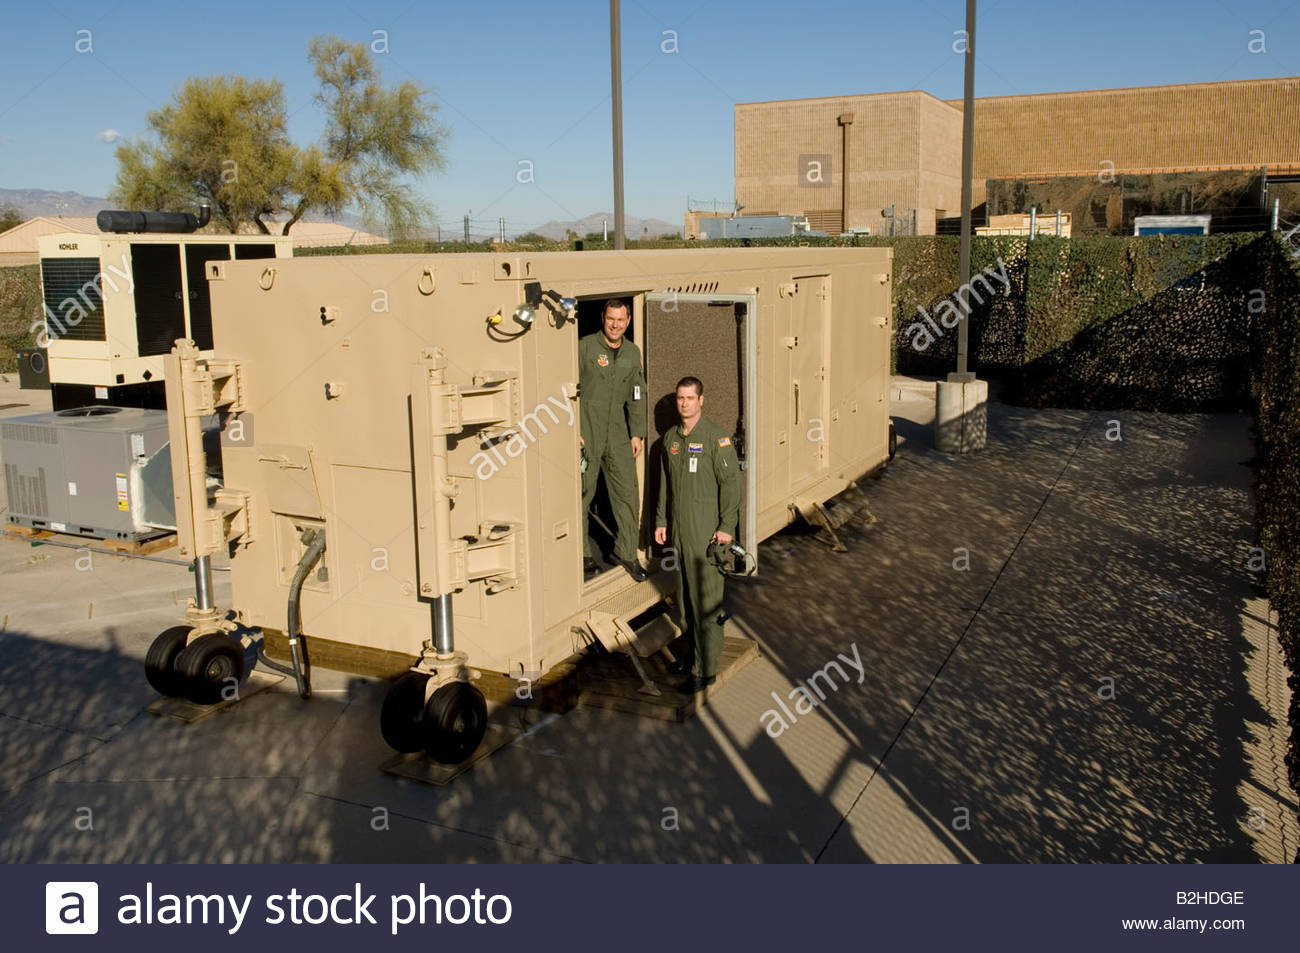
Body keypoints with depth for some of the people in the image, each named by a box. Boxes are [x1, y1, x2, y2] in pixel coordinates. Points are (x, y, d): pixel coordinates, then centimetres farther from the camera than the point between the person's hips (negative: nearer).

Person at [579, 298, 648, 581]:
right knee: (582, 493, 2)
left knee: (626, 491, 3)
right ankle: (582, 554, 15)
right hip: (586, 430, -4)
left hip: (617, 432, 4)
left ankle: (628, 552, 15)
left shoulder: (632, 352, 10)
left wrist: (637, 433, 11)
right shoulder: (585, 347, -6)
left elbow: (637, 396, 16)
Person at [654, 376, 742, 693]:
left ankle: (705, 670, 0)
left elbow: (730, 482, -12)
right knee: (685, 594, 13)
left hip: (706, 531, -7)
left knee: (705, 598, -5)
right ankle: (694, 651, 26)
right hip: (678, 528, 7)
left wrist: (726, 526, -16)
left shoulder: (716, 437, -9)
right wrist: (661, 520, 16)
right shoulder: (671, 437, 11)